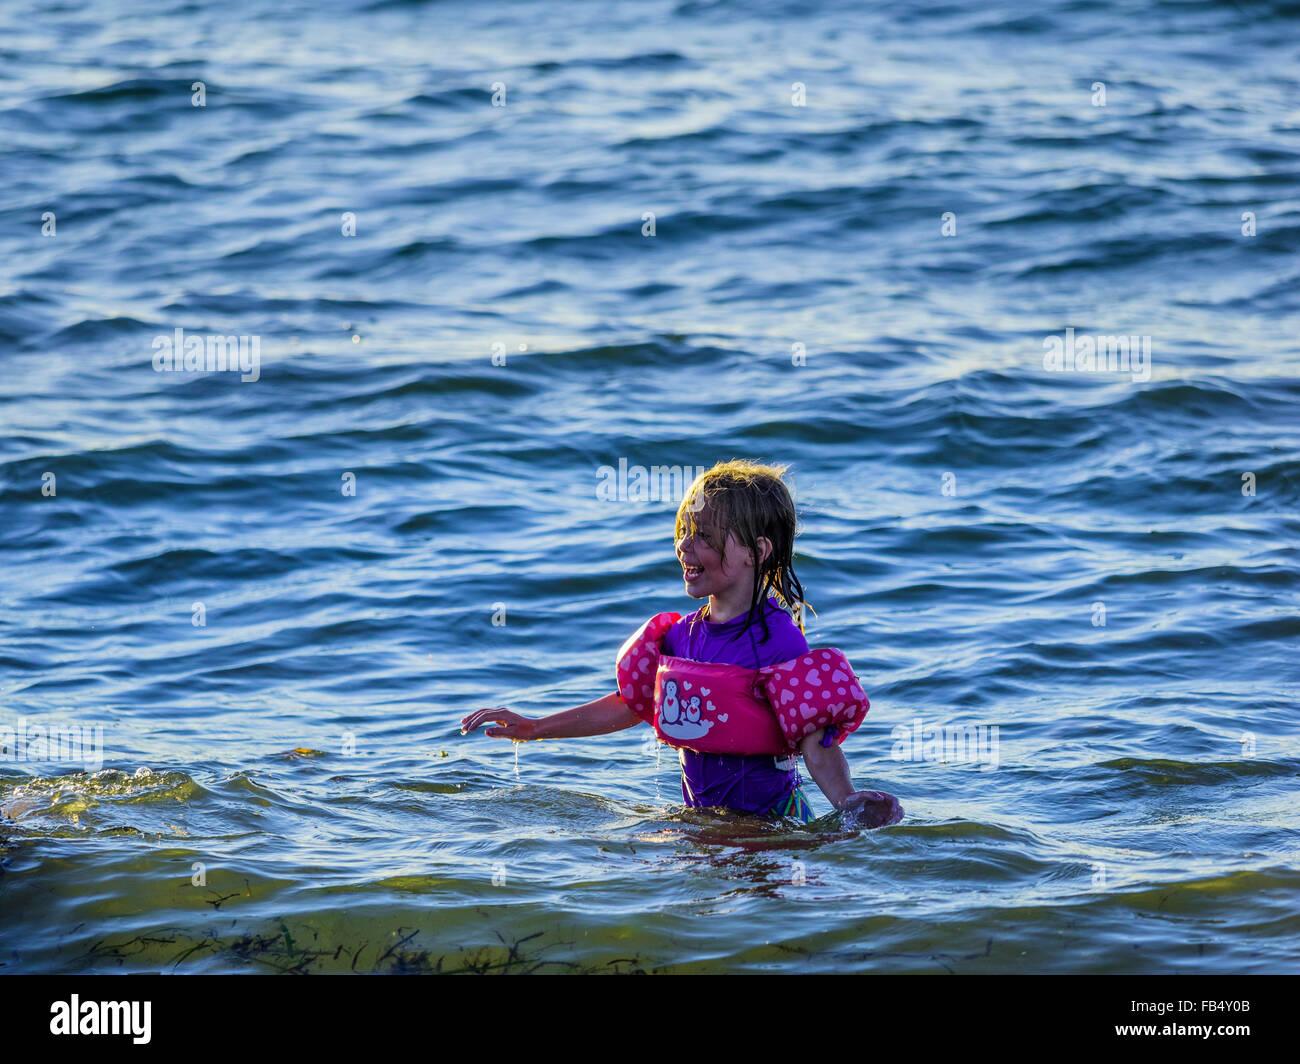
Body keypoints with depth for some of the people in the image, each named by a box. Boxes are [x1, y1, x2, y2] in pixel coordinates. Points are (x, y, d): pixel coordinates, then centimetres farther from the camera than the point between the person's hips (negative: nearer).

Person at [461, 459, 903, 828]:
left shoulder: (780, 641, -14)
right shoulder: (684, 634, 8)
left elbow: (816, 740, -18)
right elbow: (632, 704, 21)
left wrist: (848, 802, -37)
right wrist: (535, 728, 22)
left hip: (771, 827, -7)